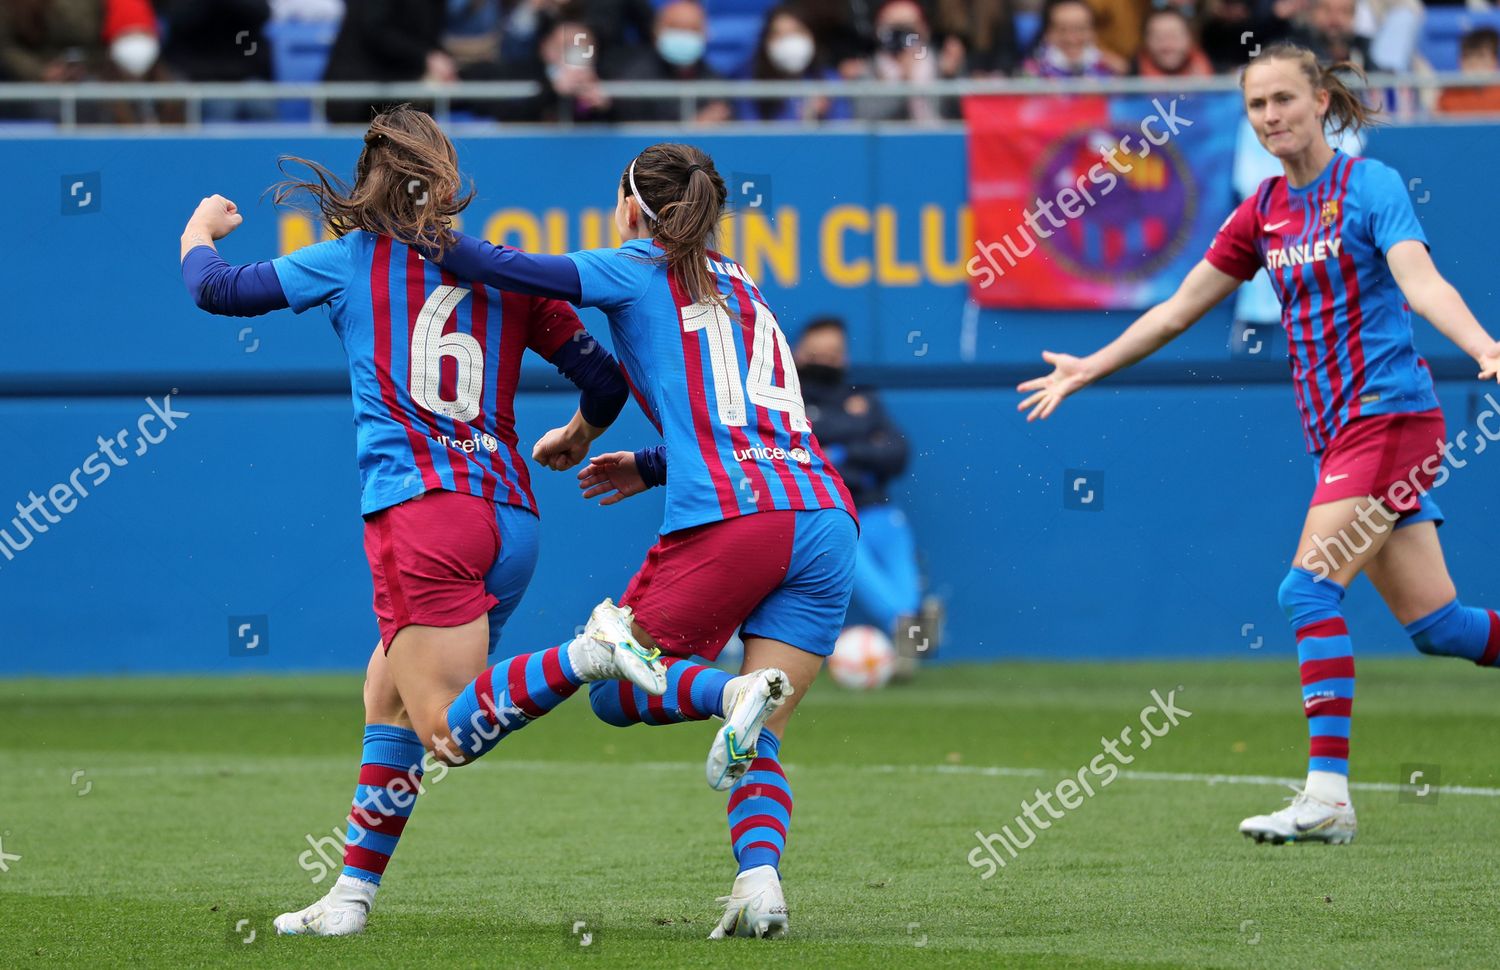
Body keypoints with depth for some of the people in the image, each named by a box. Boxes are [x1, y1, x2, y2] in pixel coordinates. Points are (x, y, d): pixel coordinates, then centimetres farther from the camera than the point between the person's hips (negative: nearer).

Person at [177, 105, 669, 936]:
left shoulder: (354, 261, 6)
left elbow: (217, 290, 11)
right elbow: (606, 381, 15)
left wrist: (202, 228, 34)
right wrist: (576, 439, 38)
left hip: (420, 510, -6)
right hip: (510, 517, 6)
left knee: (451, 734, -12)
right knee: (387, 694, 21)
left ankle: (593, 652, -33)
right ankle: (351, 895, 20)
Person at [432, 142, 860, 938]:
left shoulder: (639, 270, 8)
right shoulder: (739, 287, 27)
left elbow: (512, 272, -4)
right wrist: (650, 467, 41)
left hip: (732, 519, -6)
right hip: (827, 518, 6)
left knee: (614, 690, 8)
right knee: (760, 745, 8)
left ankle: (736, 692, -20)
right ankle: (759, 880, -17)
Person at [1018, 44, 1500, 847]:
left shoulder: (1370, 186, -7)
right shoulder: (1263, 213, 13)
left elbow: (1421, 282, -22)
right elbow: (1179, 308, 22)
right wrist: (1089, 368, 25)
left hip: (1389, 415, -7)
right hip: (1336, 430, 7)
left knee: (1309, 588, -17)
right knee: (1432, 622, 5)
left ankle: (1327, 793, -17)